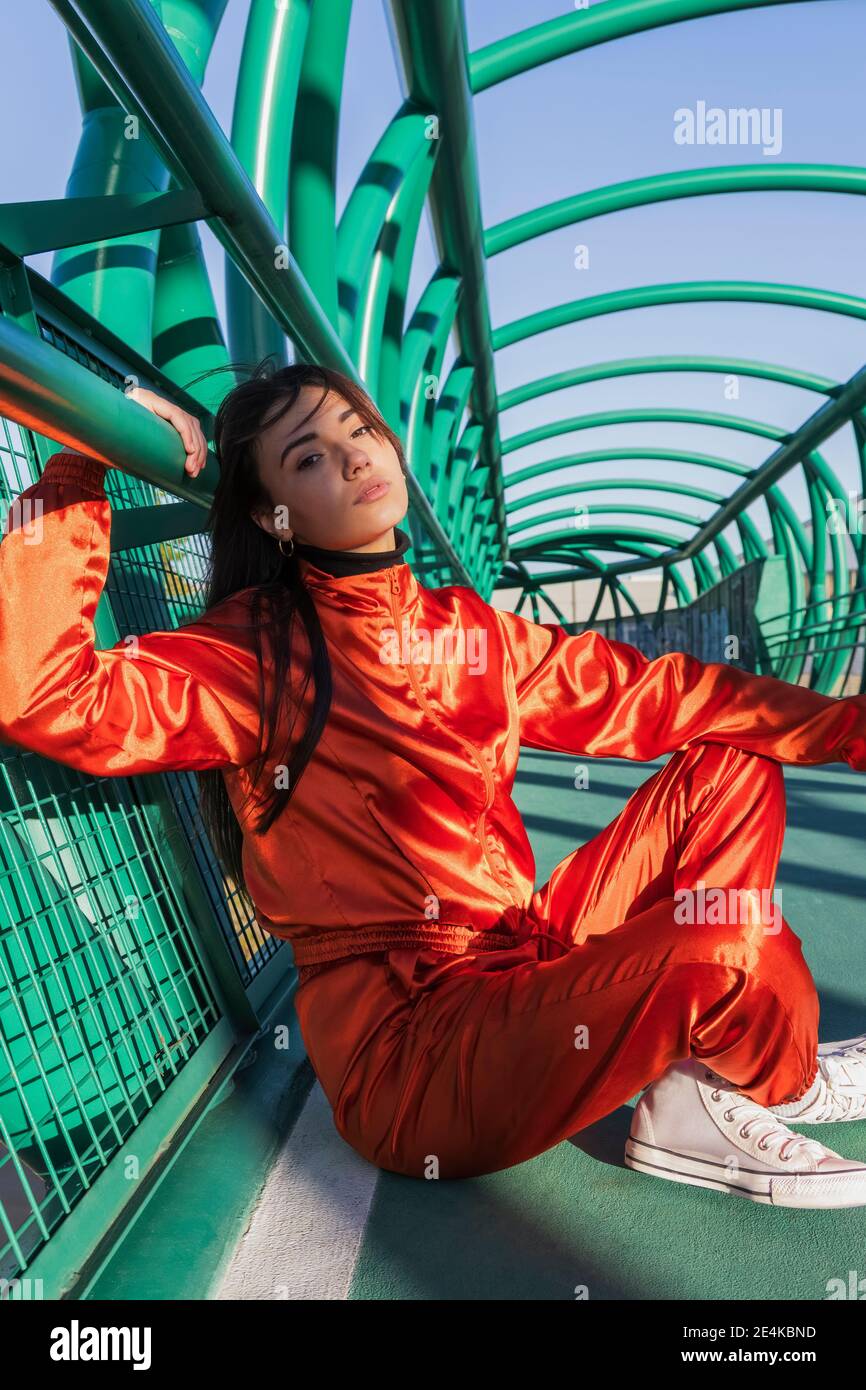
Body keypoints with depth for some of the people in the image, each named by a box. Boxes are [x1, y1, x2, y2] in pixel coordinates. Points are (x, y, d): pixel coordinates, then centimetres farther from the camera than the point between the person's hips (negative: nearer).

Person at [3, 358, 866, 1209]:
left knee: (733, 767, 4)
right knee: (725, 938, -25)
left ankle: (707, 1103, 1)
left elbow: (647, 695, 6)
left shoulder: (474, 631, 8)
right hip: (407, 1052, -6)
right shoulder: (256, 650, -8)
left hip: (526, 965, 7)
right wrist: (78, 471, -19)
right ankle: (786, 1084, 13)